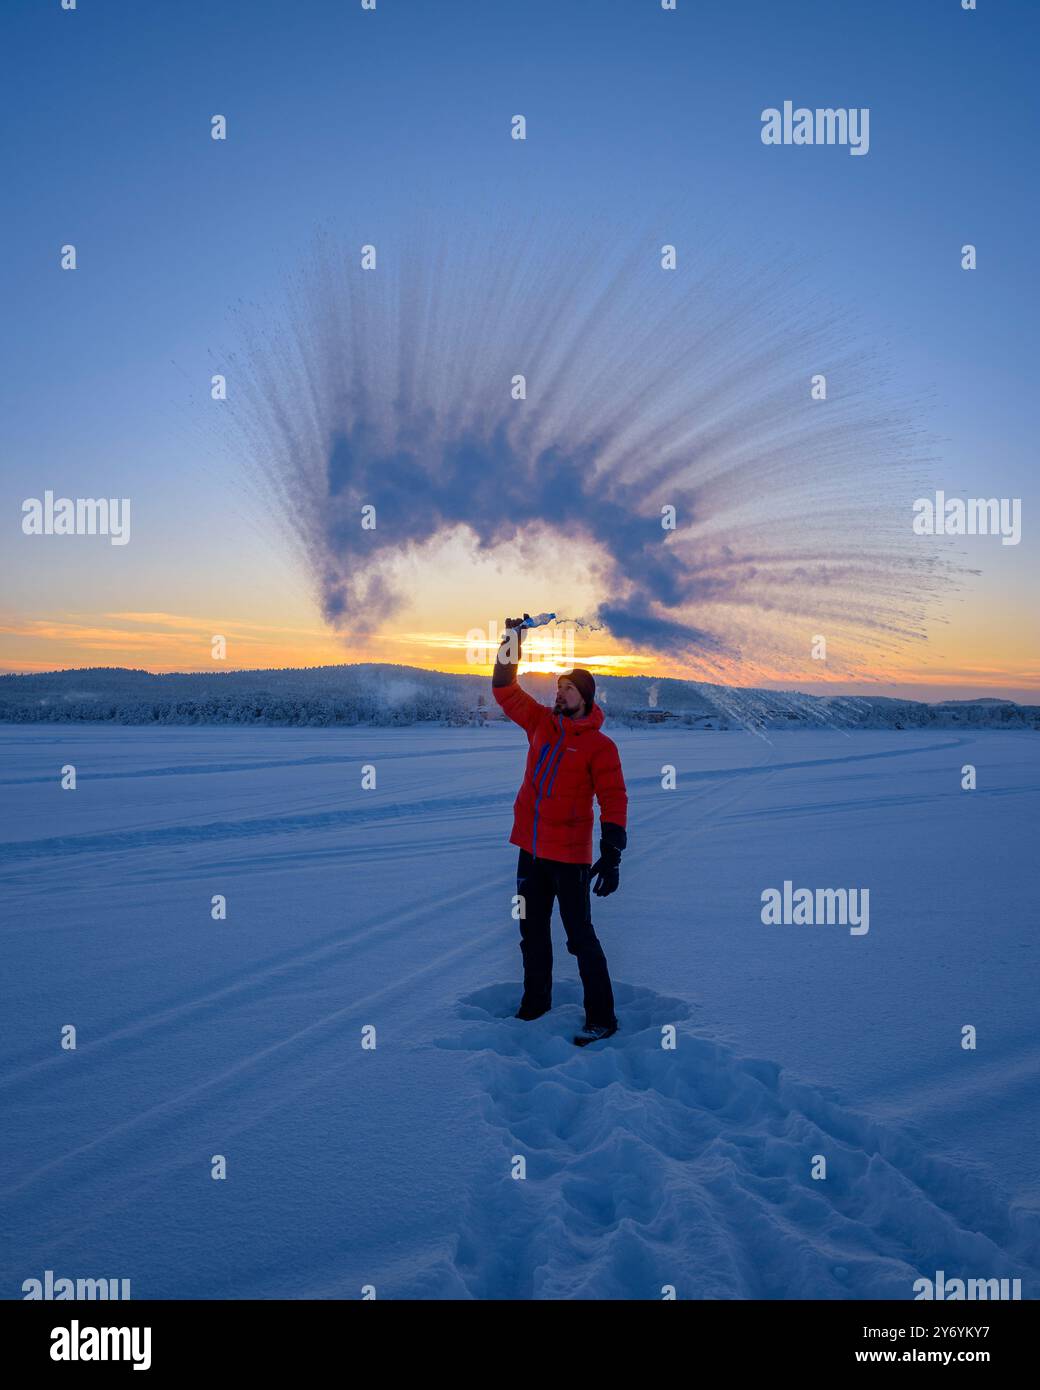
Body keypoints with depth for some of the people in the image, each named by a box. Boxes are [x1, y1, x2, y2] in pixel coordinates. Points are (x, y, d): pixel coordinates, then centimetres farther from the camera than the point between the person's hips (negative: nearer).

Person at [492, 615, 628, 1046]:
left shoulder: (599, 745, -10)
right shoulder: (541, 724, 6)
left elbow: (613, 801, -14)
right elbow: (505, 690, 12)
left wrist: (611, 856, -21)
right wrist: (512, 642, 3)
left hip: (570, 856, -6)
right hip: (530, 850, 6)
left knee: (580, 937, -2)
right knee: (532, 930, 18)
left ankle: (601, 1018, 9)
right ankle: (535, 1001, 35)